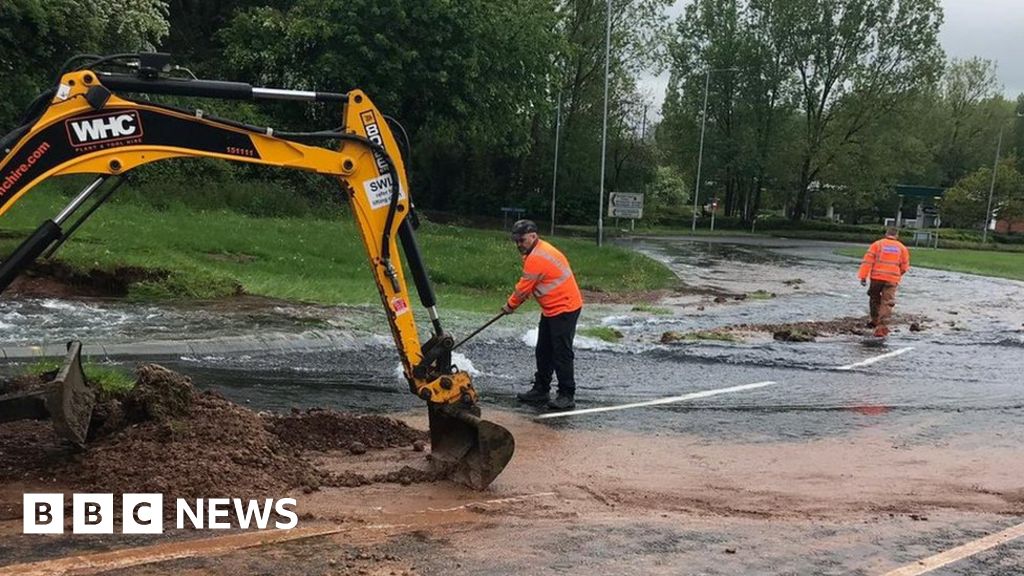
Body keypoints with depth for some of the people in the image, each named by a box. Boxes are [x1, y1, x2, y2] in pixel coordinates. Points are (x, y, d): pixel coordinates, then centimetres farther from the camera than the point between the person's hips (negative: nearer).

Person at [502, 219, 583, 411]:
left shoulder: (537, 258, -20)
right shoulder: (539, 252, 12)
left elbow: (524, 287, -12)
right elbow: (528, 286, 17)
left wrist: (510, 305, 2)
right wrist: (513, 303, 7)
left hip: (564, 309, -11)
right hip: (552, 309, 11)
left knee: (562, 354, -8)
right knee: (543, 352, 15)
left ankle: (567, 396, -3)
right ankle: (541, 390, 24)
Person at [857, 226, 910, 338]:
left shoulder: (877, 244, 2)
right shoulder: (902, 248, 7)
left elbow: (868, 261, -6)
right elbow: (904, 267, 9)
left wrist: (863, 276, -5)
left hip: (876, 277, 0)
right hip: (892, 279, 0)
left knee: (874, 299, 21)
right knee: (887, 303, -2)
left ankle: (875, 321, 34)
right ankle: (881, 327, -12)